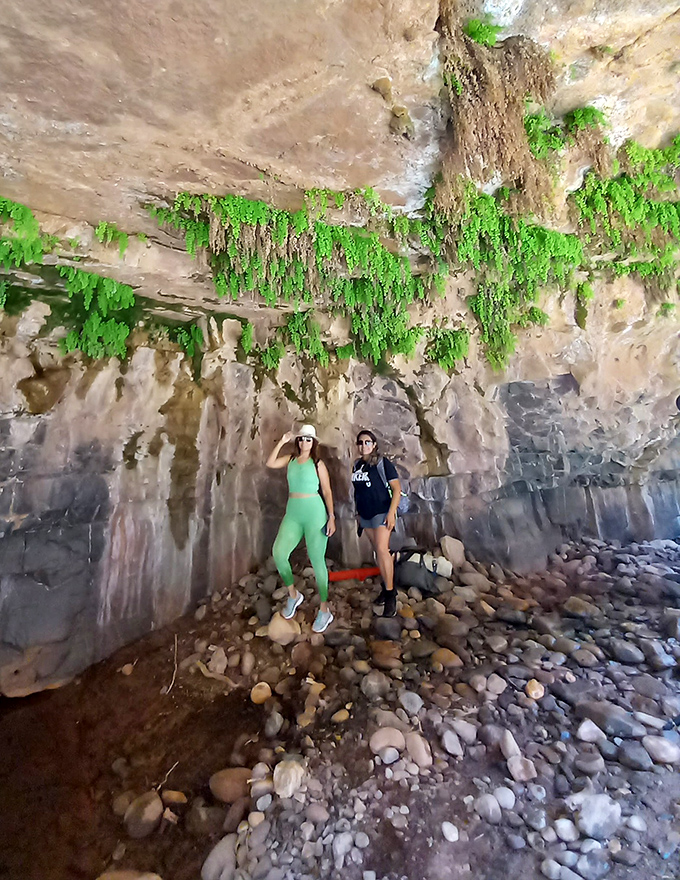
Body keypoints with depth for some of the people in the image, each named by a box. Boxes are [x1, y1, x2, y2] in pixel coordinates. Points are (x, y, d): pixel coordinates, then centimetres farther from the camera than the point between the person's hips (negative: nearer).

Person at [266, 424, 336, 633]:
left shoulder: (318, 464, -2)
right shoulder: (290, 459, 9)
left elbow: (327, 491, -2)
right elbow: (270, 463, -5)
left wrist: (331, 517, -7)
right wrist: (281, 442, -7)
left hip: (315, 513, -4)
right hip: (293, 514, 4)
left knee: (317, 560, 0)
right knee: (278, 552, -8)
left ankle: (324, 610, 14)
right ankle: (293, 595, 17)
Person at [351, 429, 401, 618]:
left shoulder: (383, 463, -9)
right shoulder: (357, 465, 8)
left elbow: (397, 488, -11)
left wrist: (391, 512, -18)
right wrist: (358, 512, 16)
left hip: (382, 512, -6)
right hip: (365, 515, 6)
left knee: (382, 549, -15)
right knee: (378, 551, 12)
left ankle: (390, 595, -6)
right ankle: (387, 586, 25)